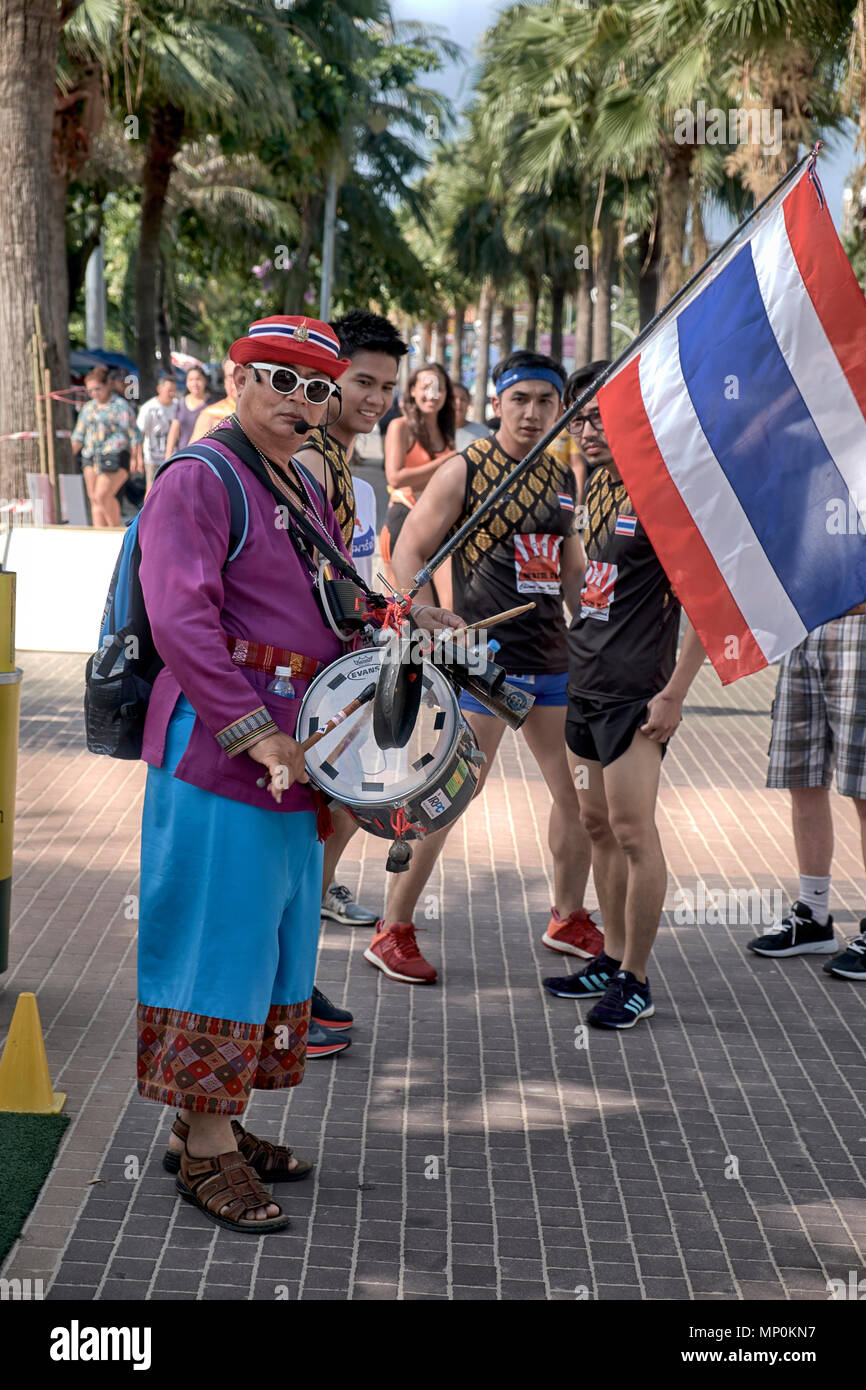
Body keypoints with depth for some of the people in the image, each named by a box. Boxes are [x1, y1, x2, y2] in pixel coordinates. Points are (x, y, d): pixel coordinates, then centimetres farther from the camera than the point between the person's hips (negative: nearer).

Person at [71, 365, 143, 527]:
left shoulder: (120, 406, 0)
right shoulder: (88, 408, 18)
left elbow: (134, 434, -5)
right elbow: (79, 436, 23)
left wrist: (136, 457, -13)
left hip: (115, 459, -7)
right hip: (91, 459, 7)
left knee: (102, 495, -19)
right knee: (94, 498, 0)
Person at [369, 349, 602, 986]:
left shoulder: (564, 478, 13)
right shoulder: (465, 471, -5)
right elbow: (409, 553, -6)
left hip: (552, 657, 7)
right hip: (487, 657, -6)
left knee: (580, 792, 10)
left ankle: (569, 919, 29)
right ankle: (393, 931, 4)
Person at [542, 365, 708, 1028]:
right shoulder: (597, 483, 12)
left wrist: (674, 693, -19)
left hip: (635, 691, -9)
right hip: (586, 678, 9)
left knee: (633, 831, -7)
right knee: (598, 824, 14)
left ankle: (636, 983, 0)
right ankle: (613, 958, 25)